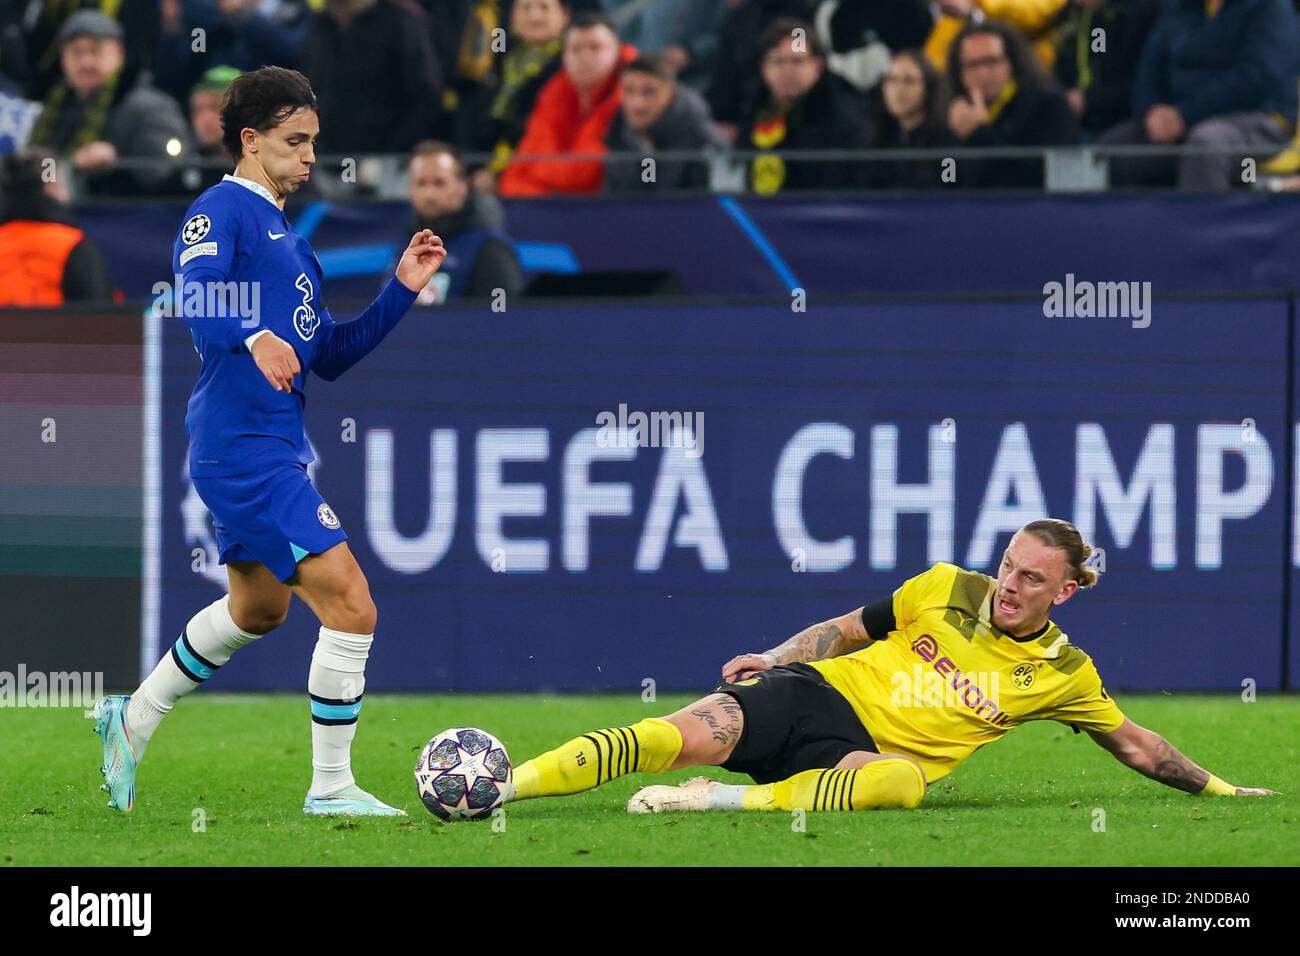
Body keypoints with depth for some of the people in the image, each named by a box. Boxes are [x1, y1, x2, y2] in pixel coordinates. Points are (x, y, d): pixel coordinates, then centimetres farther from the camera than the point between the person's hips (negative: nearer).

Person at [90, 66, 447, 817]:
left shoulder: (287, 237, 20)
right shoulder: (223, 210, -8)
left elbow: (330, 355, 21)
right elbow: (195, 298, -26)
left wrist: (402, 291, 12)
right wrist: (252, 338, -44)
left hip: (270, 447, 11)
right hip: (248, 449, -11)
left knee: (260, 607, 28)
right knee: (351, 607, -13)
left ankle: (133, 721, 42)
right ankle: (331, 790, -4)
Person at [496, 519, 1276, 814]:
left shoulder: (1065, 671, 7)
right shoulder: (945, 589, 9)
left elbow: (1135, 744, 18)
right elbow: (847, 630, 18)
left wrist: (1217, 788, 15)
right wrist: (779, 657, 4)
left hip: (875, 755, -1)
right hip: (818, 695, 1)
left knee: (901, 783, -43)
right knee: (685, 736, -28)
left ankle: (715, 800, -42)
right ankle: (493, 785, -33)